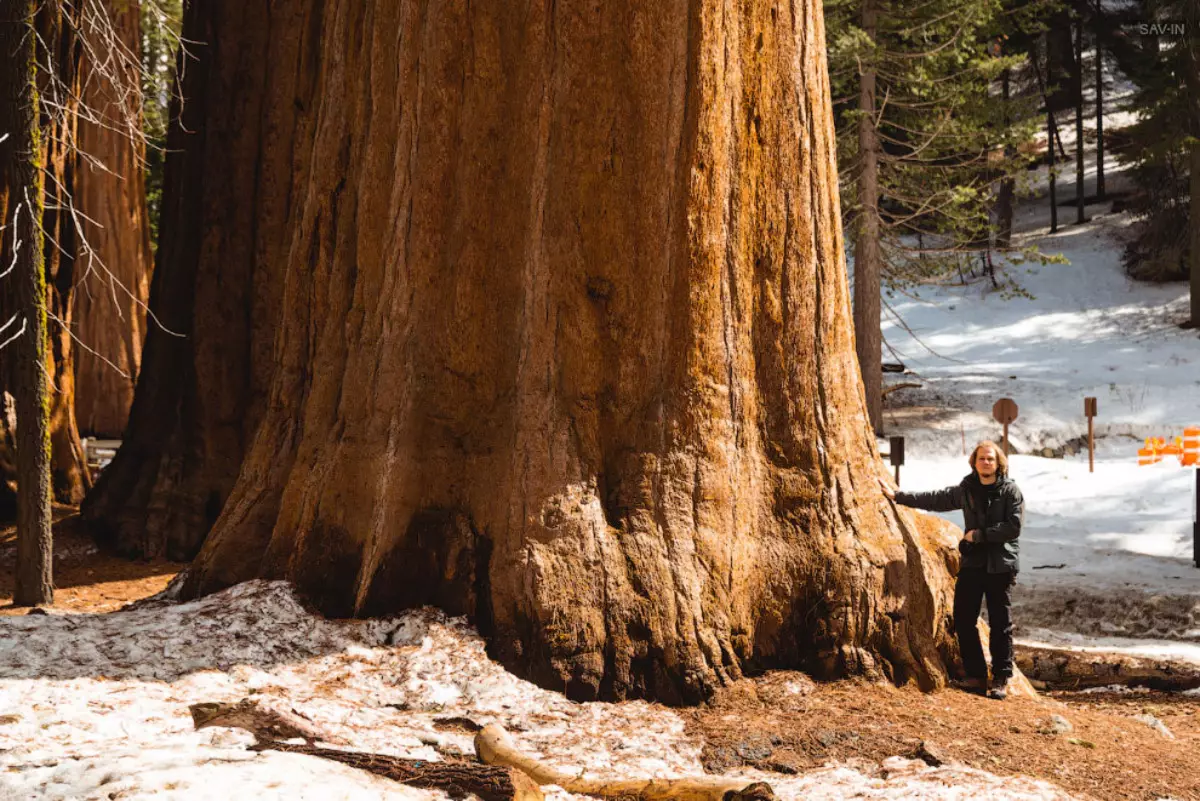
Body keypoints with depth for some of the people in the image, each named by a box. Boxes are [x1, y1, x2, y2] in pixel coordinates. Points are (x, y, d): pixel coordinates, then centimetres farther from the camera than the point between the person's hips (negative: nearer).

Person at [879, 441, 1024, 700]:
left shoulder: (1010, 491, -4)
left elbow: (1014, 527, -13)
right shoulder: (966, 490, 10)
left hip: (1001, 566, -4)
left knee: (1001, 625, 0)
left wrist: (979, 534, -13)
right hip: (972, 564, 4)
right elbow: (935, 499, 19)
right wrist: (897, 496, 21)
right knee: (963, 620, 1)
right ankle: (976, 676, 10)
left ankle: (1001, 679, 7)